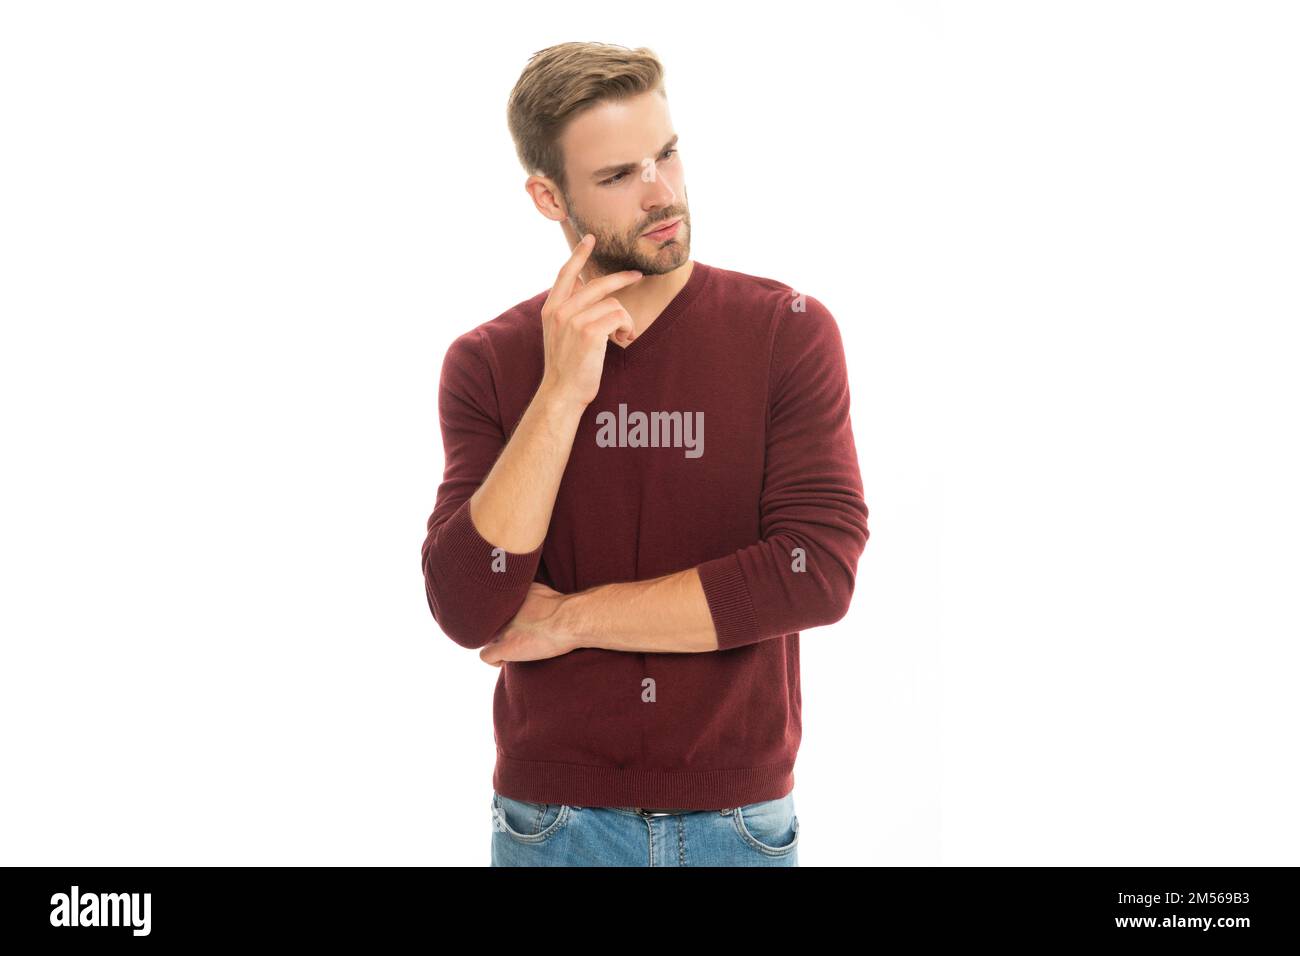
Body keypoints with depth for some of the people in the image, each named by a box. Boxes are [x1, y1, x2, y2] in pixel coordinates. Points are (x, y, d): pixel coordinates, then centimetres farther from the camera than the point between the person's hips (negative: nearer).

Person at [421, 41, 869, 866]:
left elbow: (819, 571, -17)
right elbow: (467, 611, -13)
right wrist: (562, 393, -20)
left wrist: (573, 618, -11)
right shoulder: (488, 363, -3)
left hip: (739, 819, 0)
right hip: (554, 820, 1)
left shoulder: (790, 330, -6)